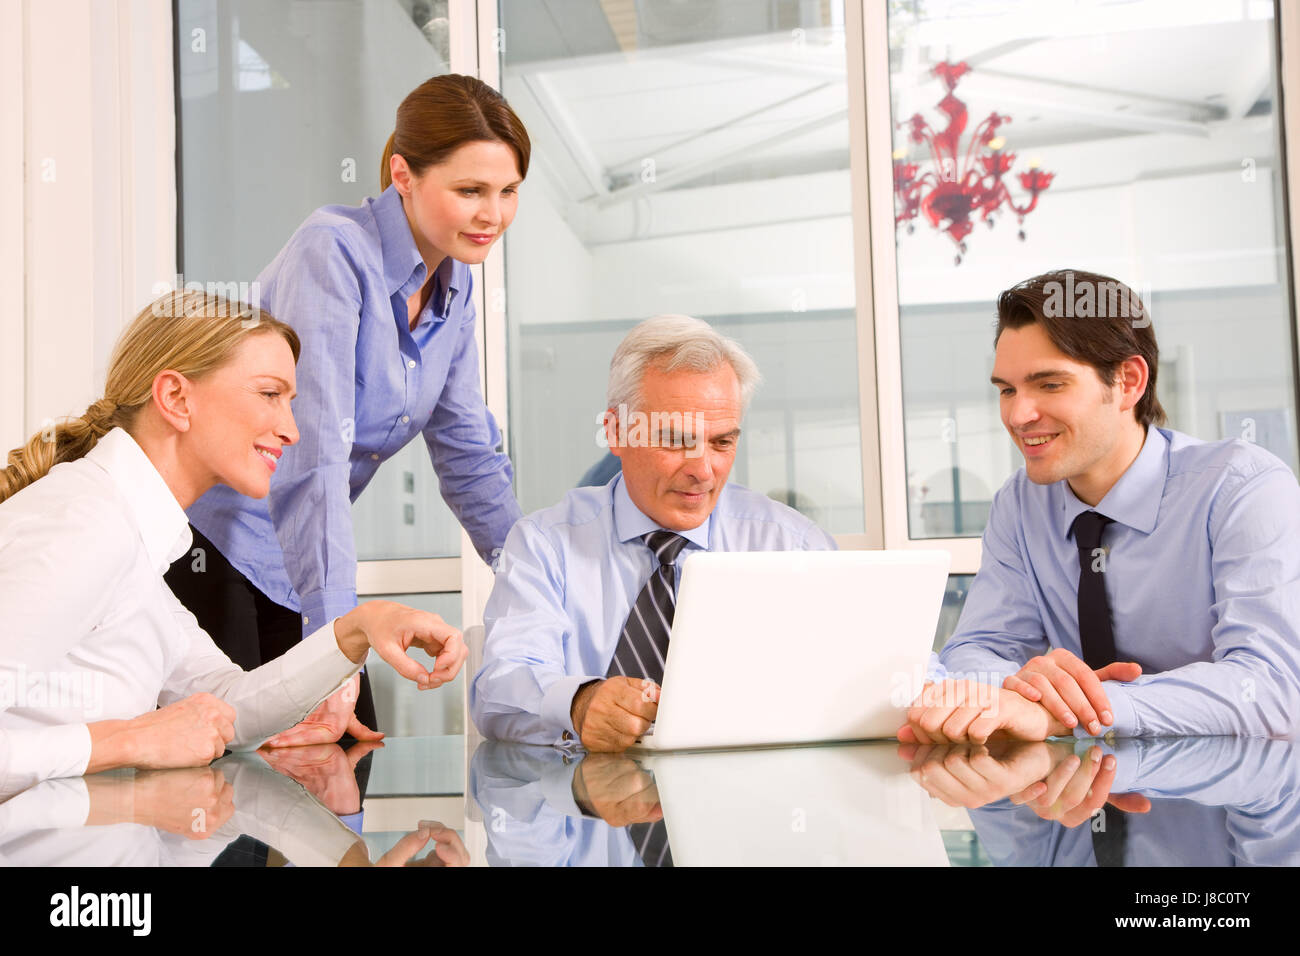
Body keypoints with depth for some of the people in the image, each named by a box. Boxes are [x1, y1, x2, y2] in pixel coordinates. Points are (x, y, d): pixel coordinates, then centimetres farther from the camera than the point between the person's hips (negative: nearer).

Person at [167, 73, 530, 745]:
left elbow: (468, 457, 9)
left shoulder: (454, 287, 4)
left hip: (298, 559, 7)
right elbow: (315, 452, -30)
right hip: (205, 542, -7)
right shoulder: (333, 251, -21)